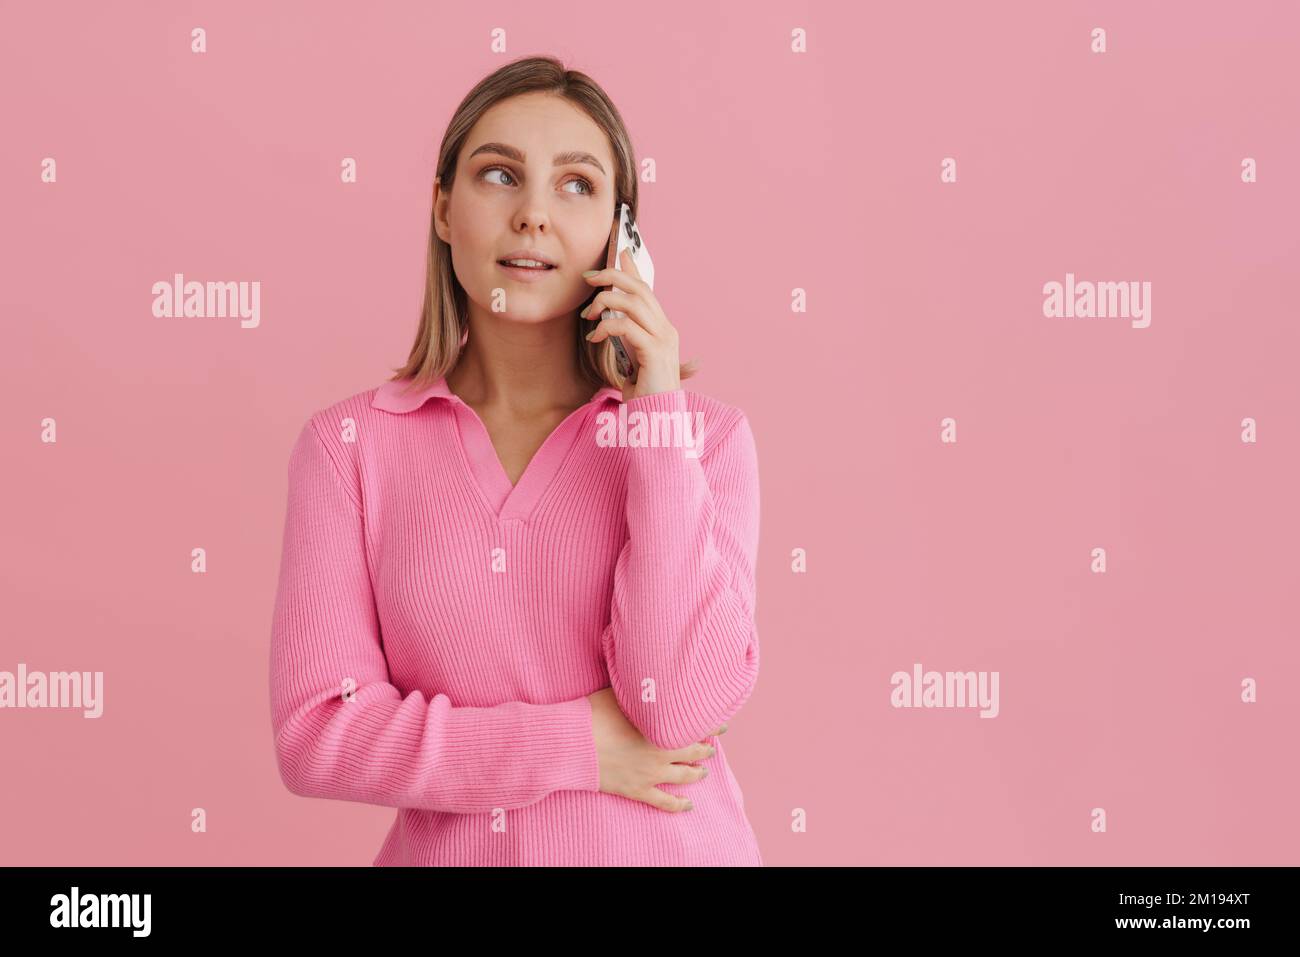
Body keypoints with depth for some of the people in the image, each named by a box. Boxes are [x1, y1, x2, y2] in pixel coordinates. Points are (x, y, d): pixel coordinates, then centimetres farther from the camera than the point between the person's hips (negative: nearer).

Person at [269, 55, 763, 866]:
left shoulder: (704, 433, -7)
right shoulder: (348, 445, -6)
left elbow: (683, 711, -18)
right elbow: (315, 735, -11)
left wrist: (660, 416, -17)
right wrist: (578, 745, -15)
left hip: (666, 848, 0)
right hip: (444, 847, 1)